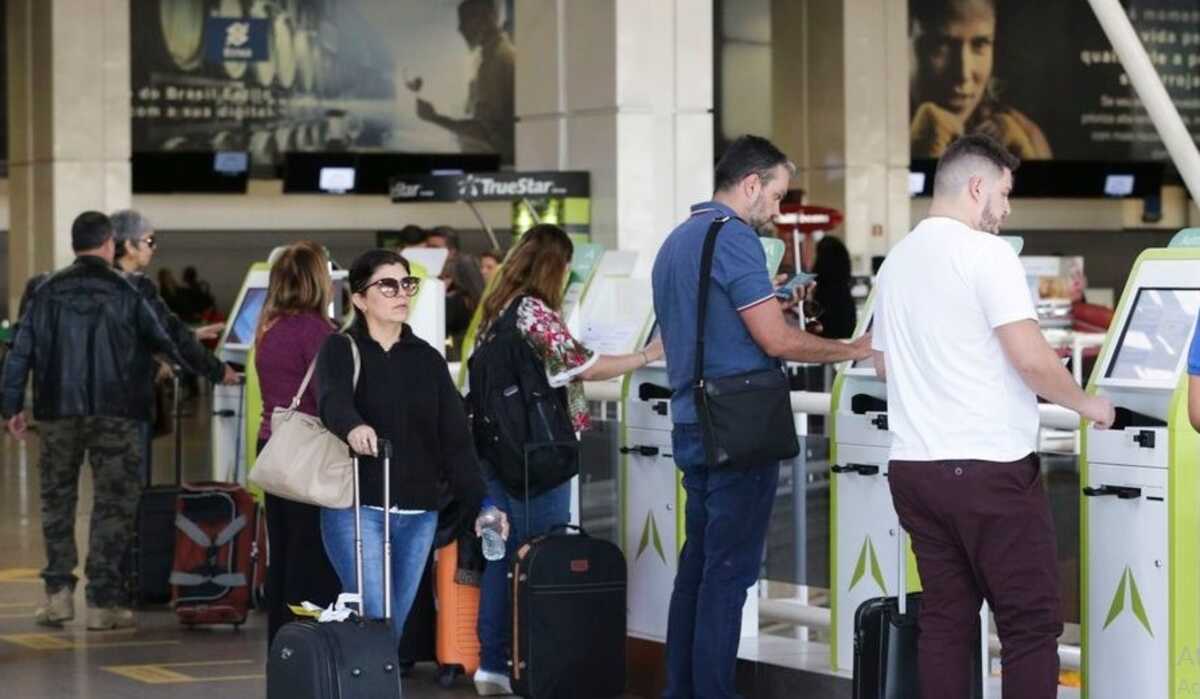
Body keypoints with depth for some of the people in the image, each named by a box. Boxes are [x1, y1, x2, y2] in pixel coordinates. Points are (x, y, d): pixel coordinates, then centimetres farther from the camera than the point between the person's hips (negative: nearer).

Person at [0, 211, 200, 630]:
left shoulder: (48, 293, 4)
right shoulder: (124, 293, -1)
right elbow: (161, 342, 6)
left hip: (57, 413, 2)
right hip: (113, 414, -2)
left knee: (57, 501, 14)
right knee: (113, 503, 4)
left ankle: (58, 592, 11)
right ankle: (103, 601, 1)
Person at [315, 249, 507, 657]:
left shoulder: (427, 359, 13)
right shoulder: (341, 350, 0)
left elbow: (455, 439, 8)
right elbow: (332, 400, -22)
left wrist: (479, 505, -5)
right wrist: (353, 427, -46)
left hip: (419, 515, 4)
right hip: (357, 509, -4)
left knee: (395, 628, 5)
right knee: (376, 624, -13)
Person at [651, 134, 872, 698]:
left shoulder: (675, 242, 17)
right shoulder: (733, 238, -12)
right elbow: (777, 340, -16)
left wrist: (767, 302, 26)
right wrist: (856, 350, -5)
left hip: (691, 426, 9)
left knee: (698, 564, 13)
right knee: (729, 571, -6)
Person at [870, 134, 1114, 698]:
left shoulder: (896, 261, 12)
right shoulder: (986, 254, -11)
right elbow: (1032, 359, -18)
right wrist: (1086, 404, -2)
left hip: (914, 464, 7)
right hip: (989, 466, -7)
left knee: (946, 619, 9)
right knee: (1030, 624, -1)